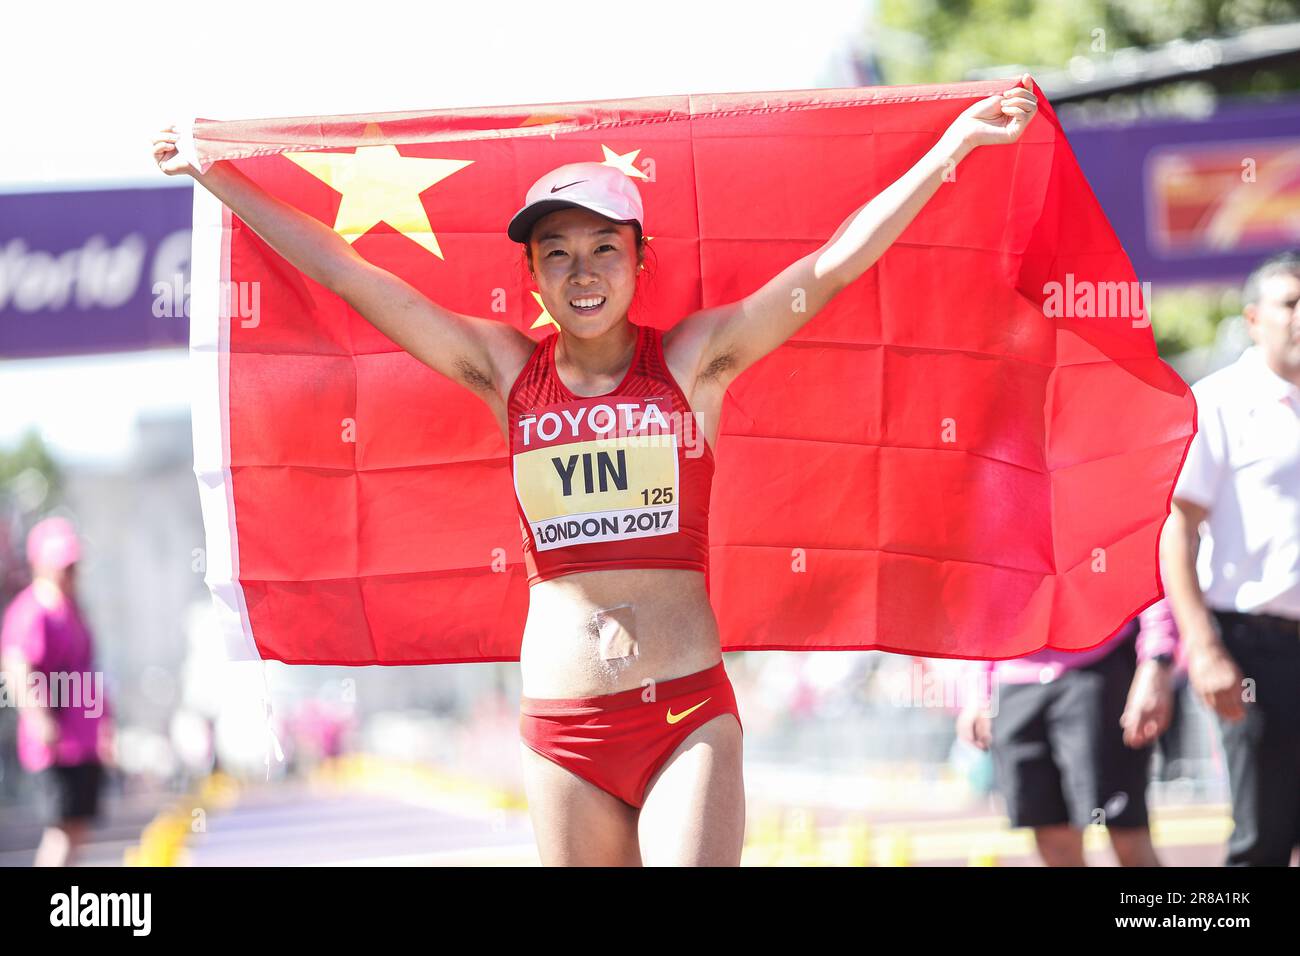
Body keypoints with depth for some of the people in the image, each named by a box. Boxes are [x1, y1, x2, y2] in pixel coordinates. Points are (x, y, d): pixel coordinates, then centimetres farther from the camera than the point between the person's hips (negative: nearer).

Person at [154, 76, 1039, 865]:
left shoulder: (693, 359, 2)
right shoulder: (508, 370, 6)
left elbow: (832, 267, -3)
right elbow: (350, 275, 7)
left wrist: (957, 141, -9)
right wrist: (217, 177, 7)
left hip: (690, 715, -2)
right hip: (563, 729, 2)